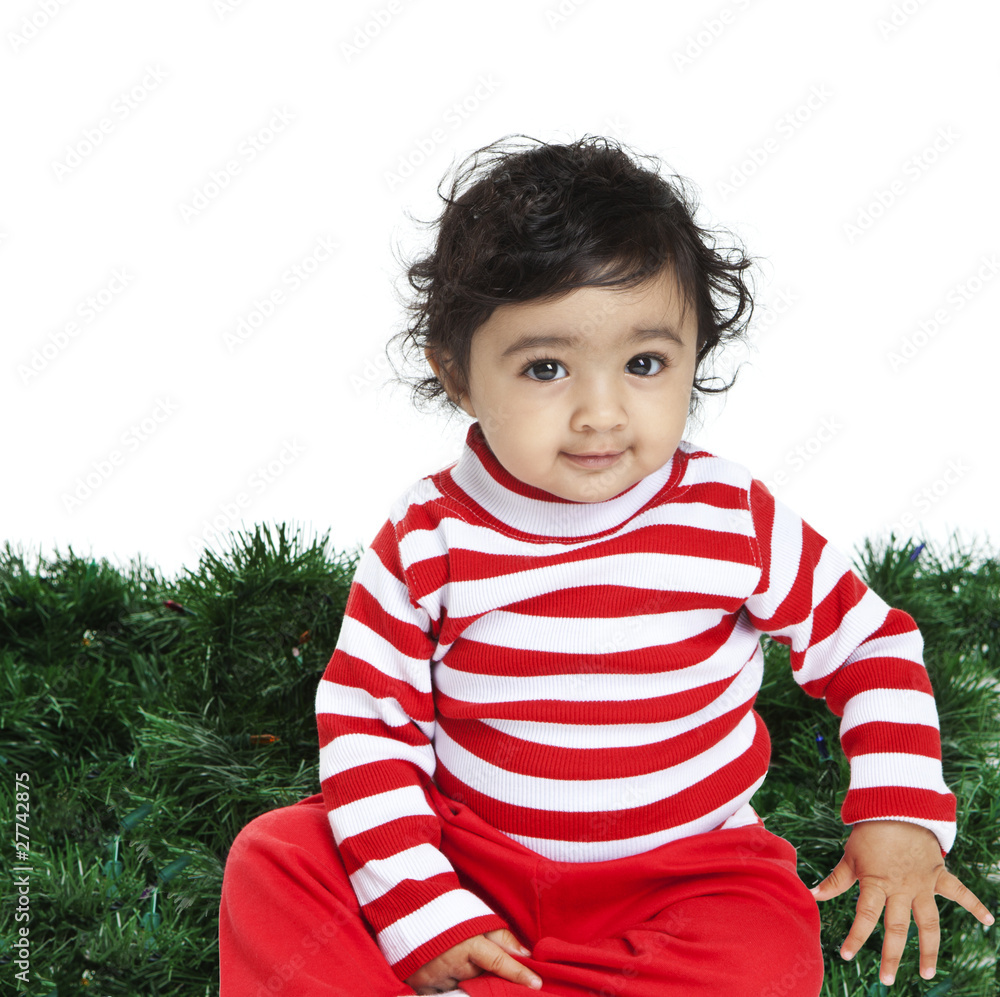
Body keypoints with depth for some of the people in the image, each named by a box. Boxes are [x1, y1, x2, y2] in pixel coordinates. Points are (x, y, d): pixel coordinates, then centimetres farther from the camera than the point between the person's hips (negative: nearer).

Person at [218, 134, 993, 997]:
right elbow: (365, 723, -7)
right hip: (467, 854, 1)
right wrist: (423, 914, -15)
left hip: (684, 873, 0)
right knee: (276, 859, -16)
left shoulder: (734, 519, -10)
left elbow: (870, 641, 4)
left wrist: (902, 816, -5)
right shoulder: (426, 540, -10)